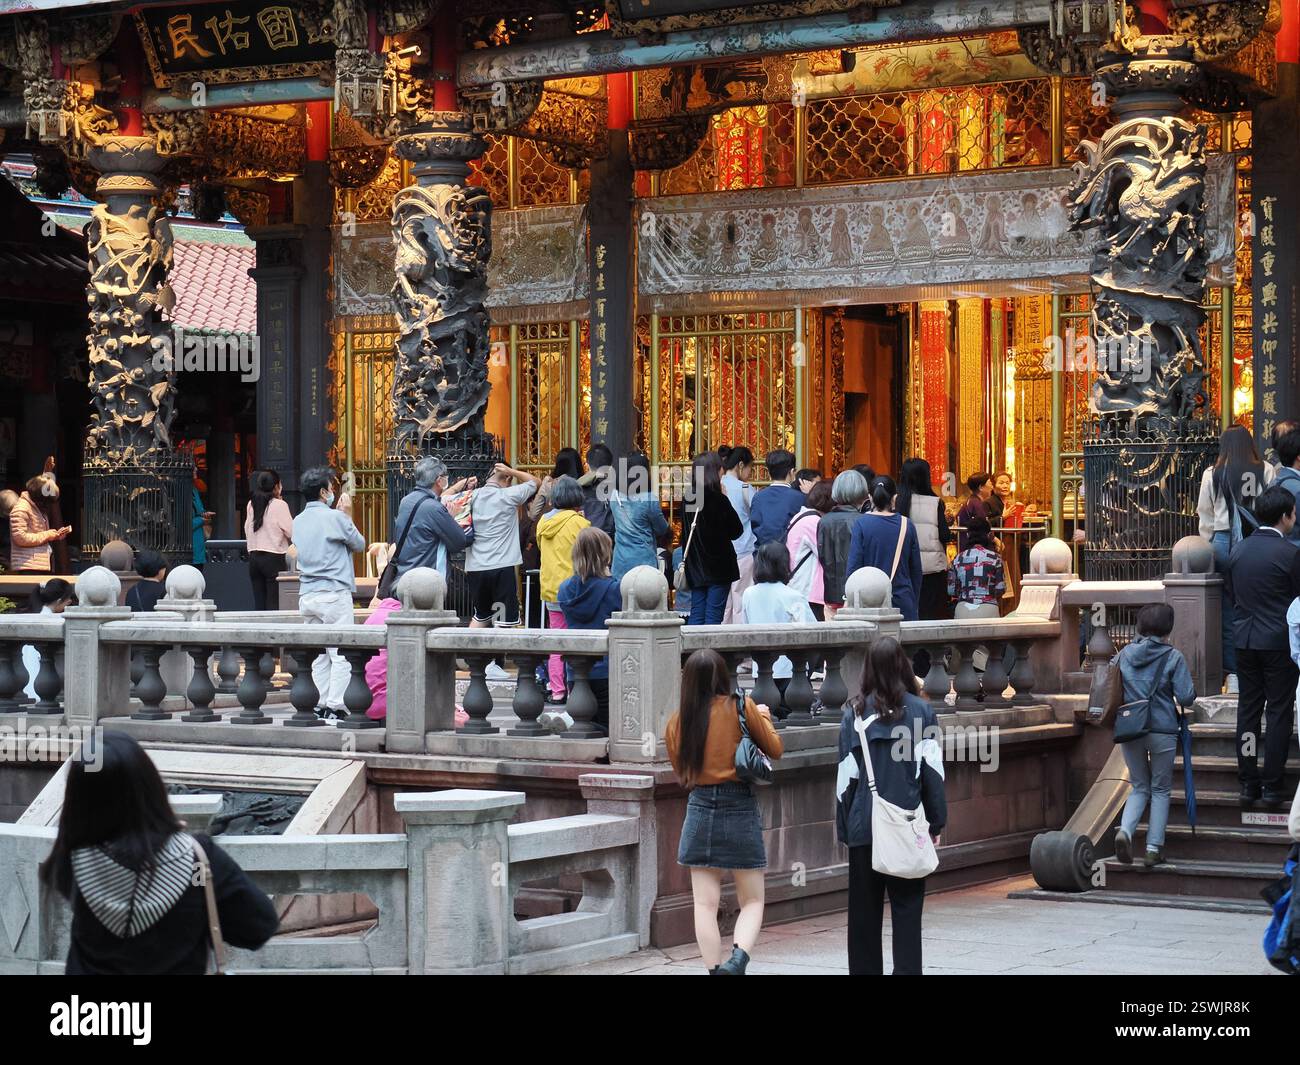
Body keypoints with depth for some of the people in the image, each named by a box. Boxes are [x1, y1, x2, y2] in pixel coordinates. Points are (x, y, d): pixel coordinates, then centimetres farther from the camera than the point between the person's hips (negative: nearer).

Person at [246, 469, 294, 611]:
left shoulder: (251, 505, 7)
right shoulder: (279, 505, -9)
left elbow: (247, 531, 14)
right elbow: (291, 532, -5)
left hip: (254, 556, 5)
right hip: (274, 557, -5)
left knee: (259, 603, 7)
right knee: (274, 604, -4)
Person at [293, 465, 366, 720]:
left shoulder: (297, 522, 11)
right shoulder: (336, 518, -9)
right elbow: (360, 544, 3)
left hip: (307, 595, 7)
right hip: (334, 593, -7)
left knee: (318, 655, 10)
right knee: (340, 655, -3)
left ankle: (320, 705, 10)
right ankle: (335, 706, -7)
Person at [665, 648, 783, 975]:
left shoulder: (677, 722, 3)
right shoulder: (740, 707, -6)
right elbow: (775, 749, 5)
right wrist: (764, 717, 20)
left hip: (700, 808, 2)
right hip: (740, 808, -2)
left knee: (705, 904, 6)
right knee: (752, 902, 6)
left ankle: (715, 970, 3)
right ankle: (738, 959, -18)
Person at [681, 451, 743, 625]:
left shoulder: (688, 499, 3)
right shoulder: (718, 500, -14)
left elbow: (685, 533, 10)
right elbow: (737, 531, -4)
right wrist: (723, 497, -1)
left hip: (696, 569, 5)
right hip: (719, 568, -5)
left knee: (696, 615, 7)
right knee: (714, 616, -4)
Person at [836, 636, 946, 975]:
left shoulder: (854, 713, 0)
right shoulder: (921, 710, -2)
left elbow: (845, 776, 1)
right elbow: (932, 771, -2)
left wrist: (844, 828, 8)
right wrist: (936, 822, 5)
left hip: (864, 825, 1)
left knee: (864, 912, 9)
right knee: (907, 909, 1)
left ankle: (865, 969, 13)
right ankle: (907, 968, -6)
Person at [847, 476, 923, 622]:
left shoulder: (861, 524, -4)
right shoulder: (907, 525, 3)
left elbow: (854, 565, -5)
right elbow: (916, 570, 8)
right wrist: (914, 603, 17)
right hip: (903, 603, 2)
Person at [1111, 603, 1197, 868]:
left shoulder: (1124, 654, 3)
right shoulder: (1173, 657, -8)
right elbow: (1186, 698, -12)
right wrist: (1188, 698, 11)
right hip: (1162, 730, -3)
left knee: (1140, 787, 16)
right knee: (1160, 789, 12)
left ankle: (1125, 831, -9)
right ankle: (1154, 848, 8)